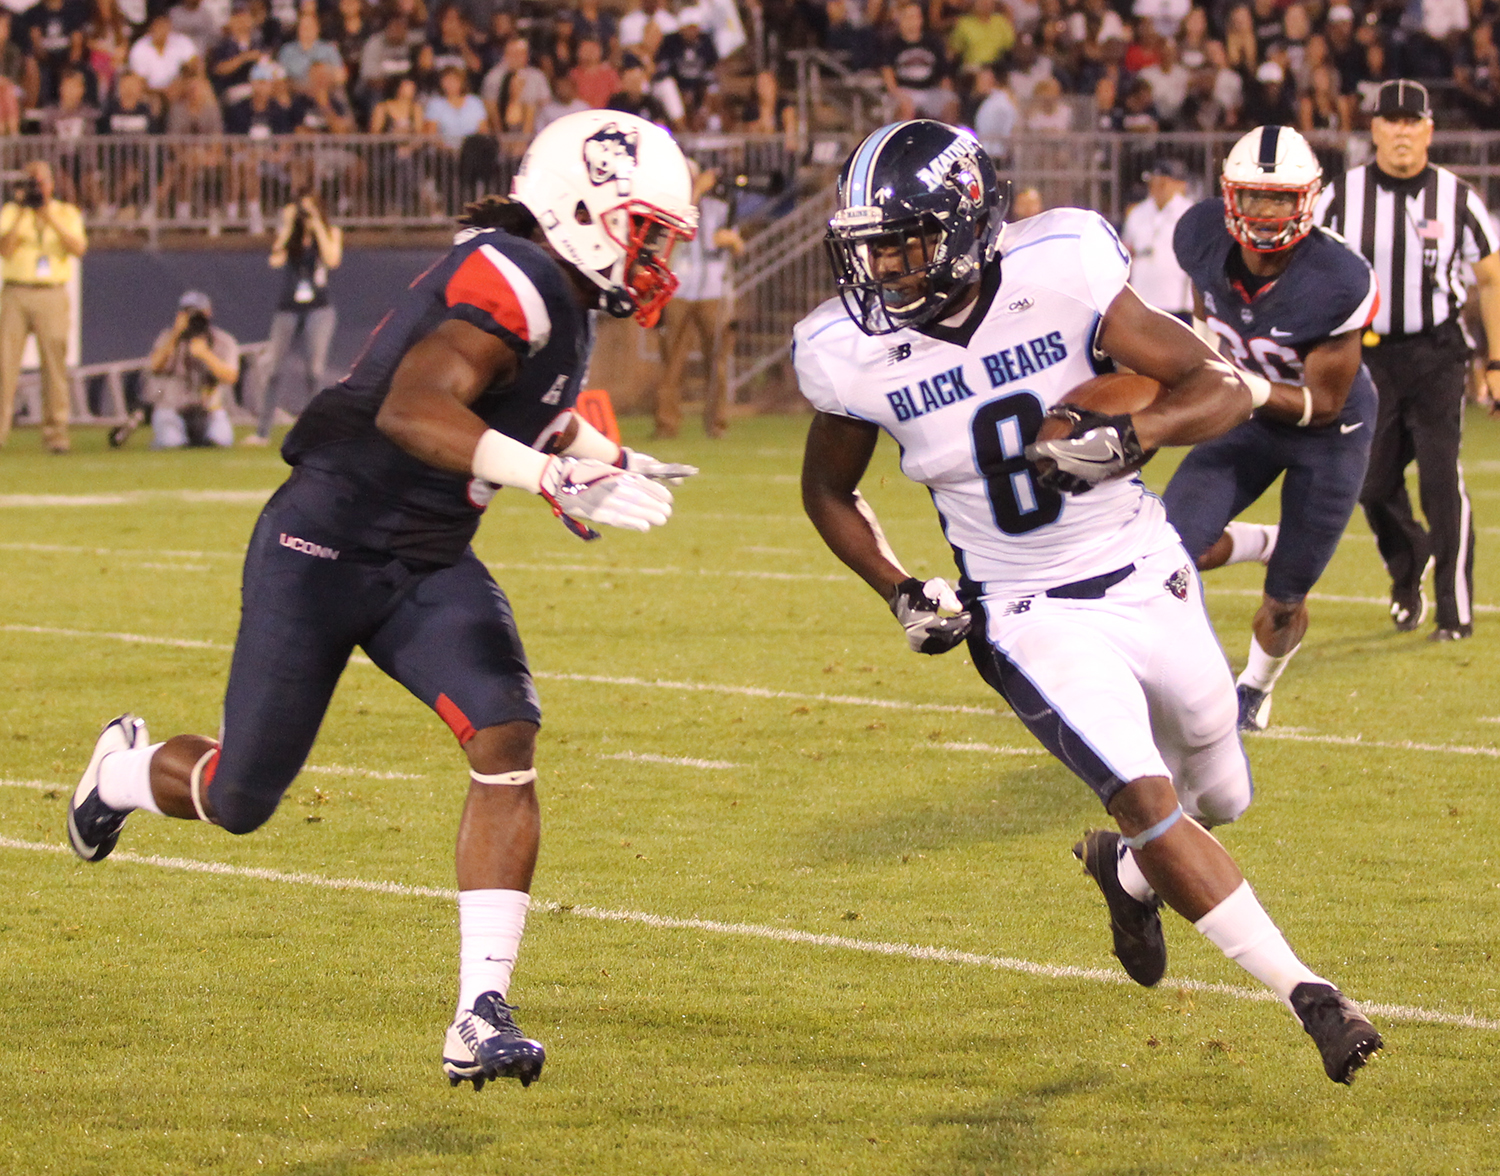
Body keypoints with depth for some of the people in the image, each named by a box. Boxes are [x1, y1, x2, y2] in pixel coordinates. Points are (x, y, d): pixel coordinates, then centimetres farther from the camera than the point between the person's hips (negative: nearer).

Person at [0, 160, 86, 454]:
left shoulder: (66, 213, 11)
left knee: (55, 362, -4)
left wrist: (50, 218, -13)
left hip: (52, 295, 0)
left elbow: (78, 249, -6)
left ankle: (55, 432, -1)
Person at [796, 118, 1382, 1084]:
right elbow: (829, 492, 7)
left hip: (1147, 579, 1)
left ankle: (1127, 870, 51)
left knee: (1220, 796, 17)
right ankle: (1311, 997, -12)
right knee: (1147, 799, -19)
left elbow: (1231, 387, -17)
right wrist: (900, 594, -7)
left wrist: (1128, 438, -34)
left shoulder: (1058, 277, -19)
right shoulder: (856, 354, -13)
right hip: (1032, 618, -1)